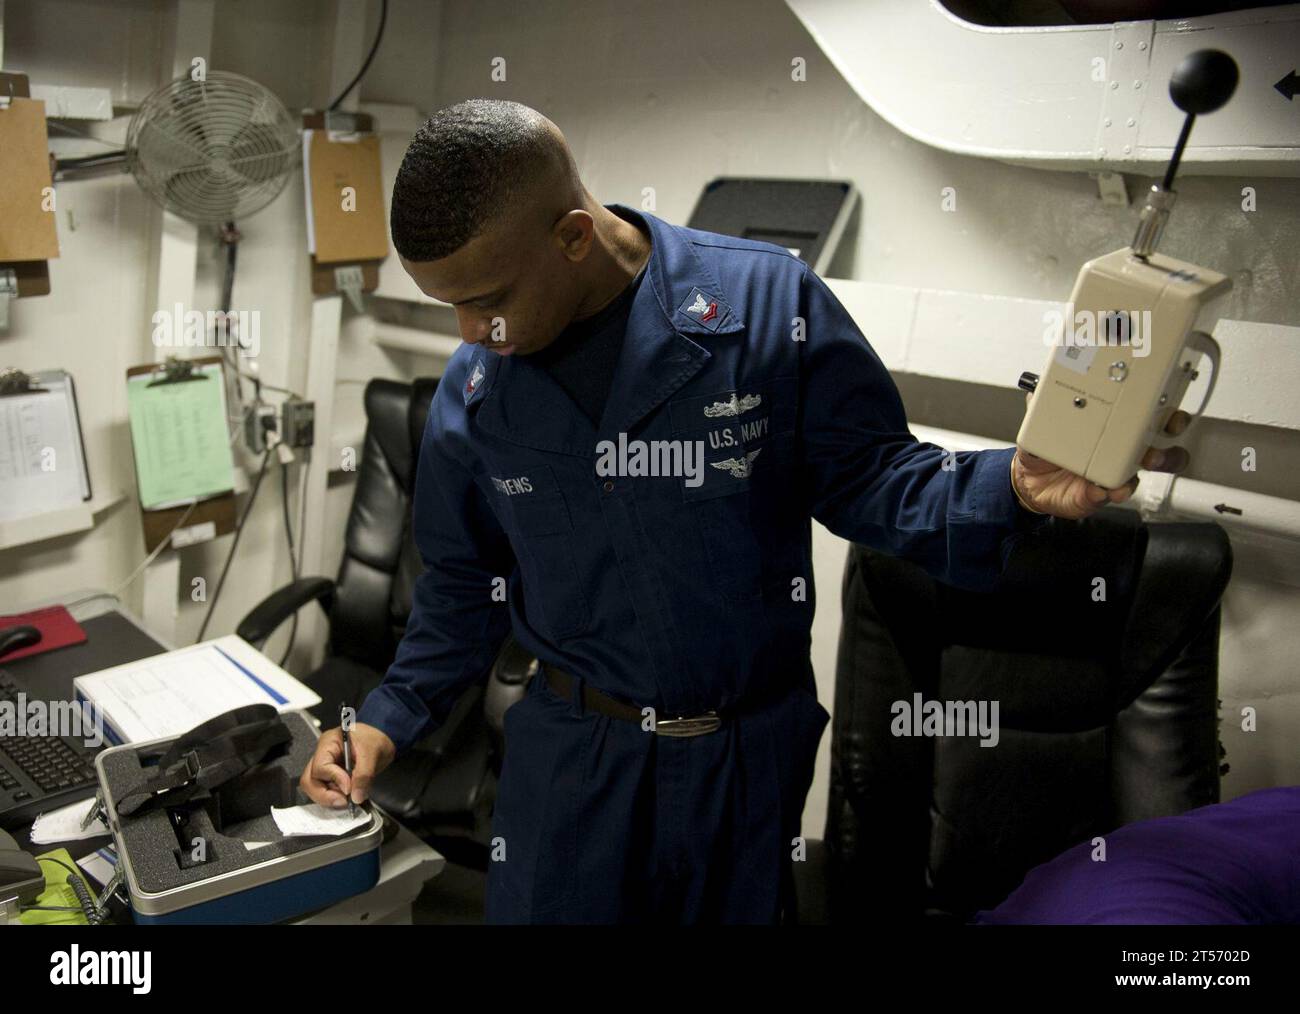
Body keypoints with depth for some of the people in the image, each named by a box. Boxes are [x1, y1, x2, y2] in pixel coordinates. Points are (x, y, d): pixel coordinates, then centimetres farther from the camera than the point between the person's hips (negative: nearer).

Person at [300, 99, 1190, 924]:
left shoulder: (767, 300, -13)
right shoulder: (475, 391, -3)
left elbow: (870, 477, -8)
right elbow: (465, 582, 9)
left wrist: (1015, 488, -24)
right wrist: (393, 718, 3)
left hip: (751, 757, -1)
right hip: (572, 751, 2)